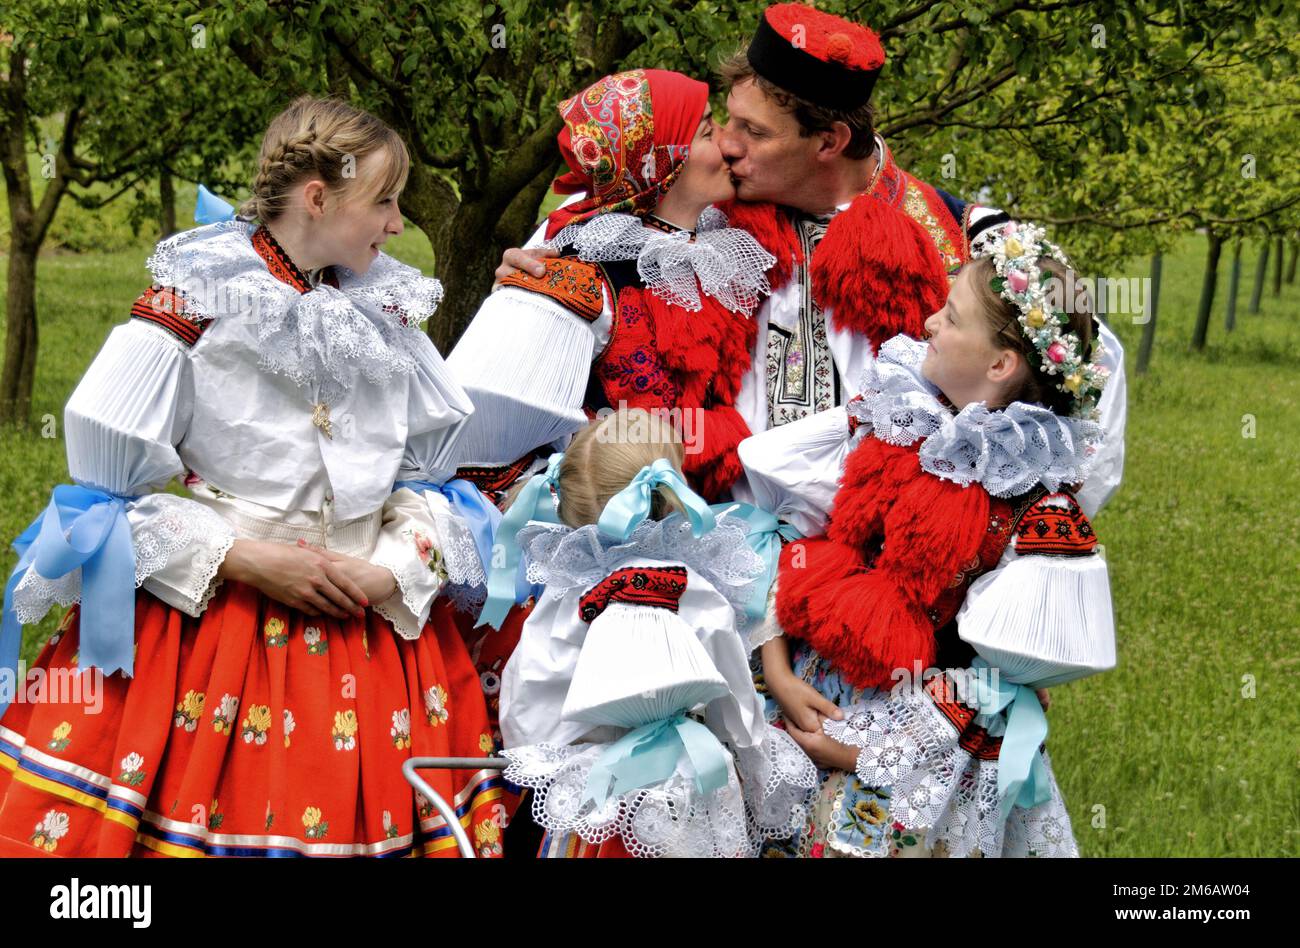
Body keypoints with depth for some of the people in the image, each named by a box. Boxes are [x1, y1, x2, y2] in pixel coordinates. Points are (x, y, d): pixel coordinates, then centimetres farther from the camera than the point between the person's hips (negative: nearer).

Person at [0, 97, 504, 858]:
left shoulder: (389, 310, 8)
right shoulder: (193, 302, -8)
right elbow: (106, 485, -9)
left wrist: (398, 569, -9)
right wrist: (246, 558, -16)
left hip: (370, 619, 4)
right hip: (205, 619, -4)